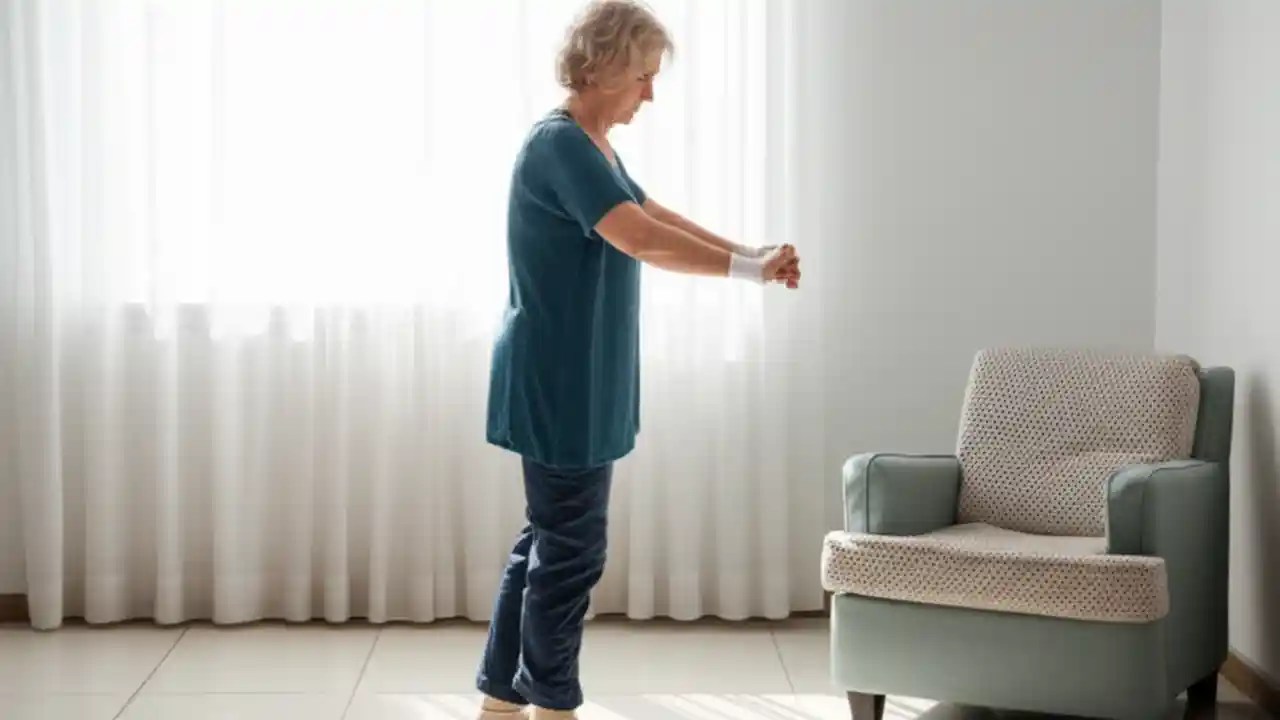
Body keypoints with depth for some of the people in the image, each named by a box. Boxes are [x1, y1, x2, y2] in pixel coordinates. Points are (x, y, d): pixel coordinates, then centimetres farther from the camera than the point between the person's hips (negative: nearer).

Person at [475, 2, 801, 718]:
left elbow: (657, 216, 19)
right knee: (570, 551, -1)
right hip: (560, 384, -10)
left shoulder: (593, 147, 14)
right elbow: (641, 239, -28)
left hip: (576, 383, 10)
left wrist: (749, 251, 7)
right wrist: (750, 269, -24)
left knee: (548, 543, 14)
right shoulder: (560, 143, -18)